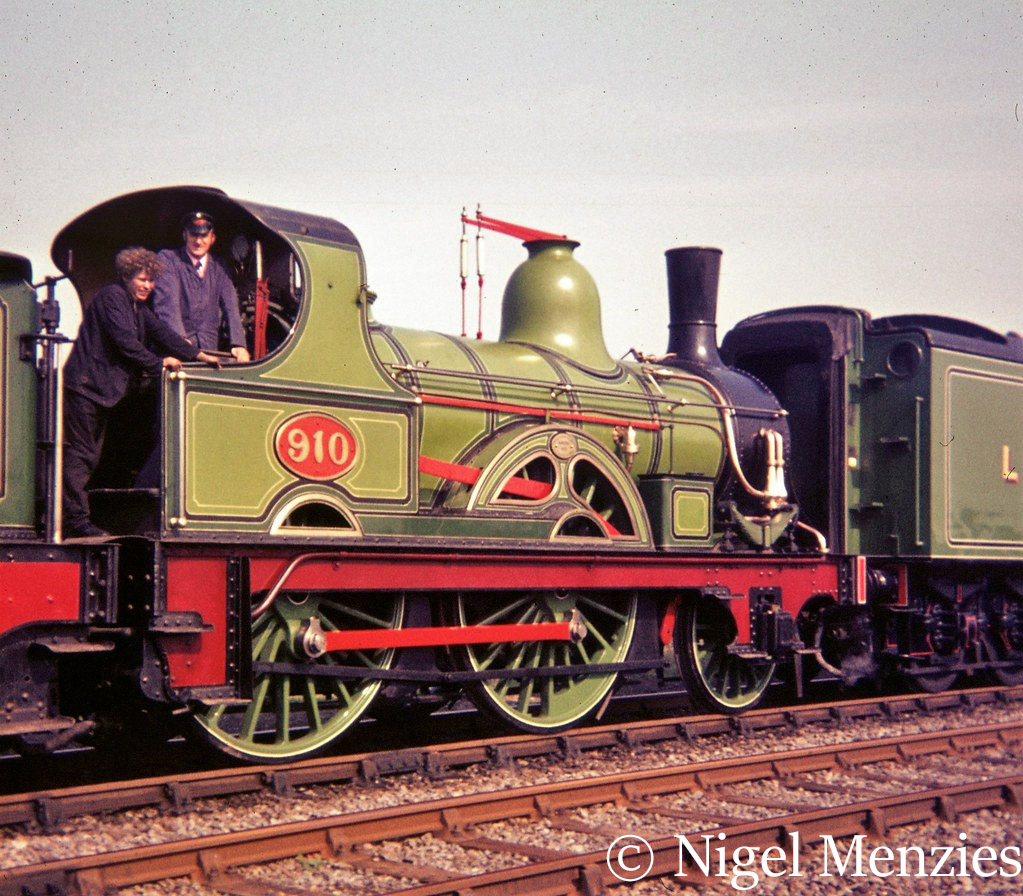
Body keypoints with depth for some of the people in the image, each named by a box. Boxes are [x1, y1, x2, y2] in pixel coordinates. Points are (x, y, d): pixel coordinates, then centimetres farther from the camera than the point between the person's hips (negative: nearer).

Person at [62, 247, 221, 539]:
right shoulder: (112, 296, -11)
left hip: (99, 390, 10)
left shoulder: (138, 306, 18)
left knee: (89, 454, 10)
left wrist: (198, 355, 9)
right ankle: (76, 519, -9)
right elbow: (125, 341, -19)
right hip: (84, 386, -10)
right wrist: (159, 364, -12)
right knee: (80, 452, -9)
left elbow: (160, 332, 16)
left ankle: (75, 520, 13)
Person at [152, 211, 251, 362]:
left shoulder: (219, 269, 16)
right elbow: (167, 301, -9)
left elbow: (231, 308, 8)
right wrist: (179, 338, -23)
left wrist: (238, 344, -9)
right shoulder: (167, 259, 4)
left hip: (209, 348, 3)